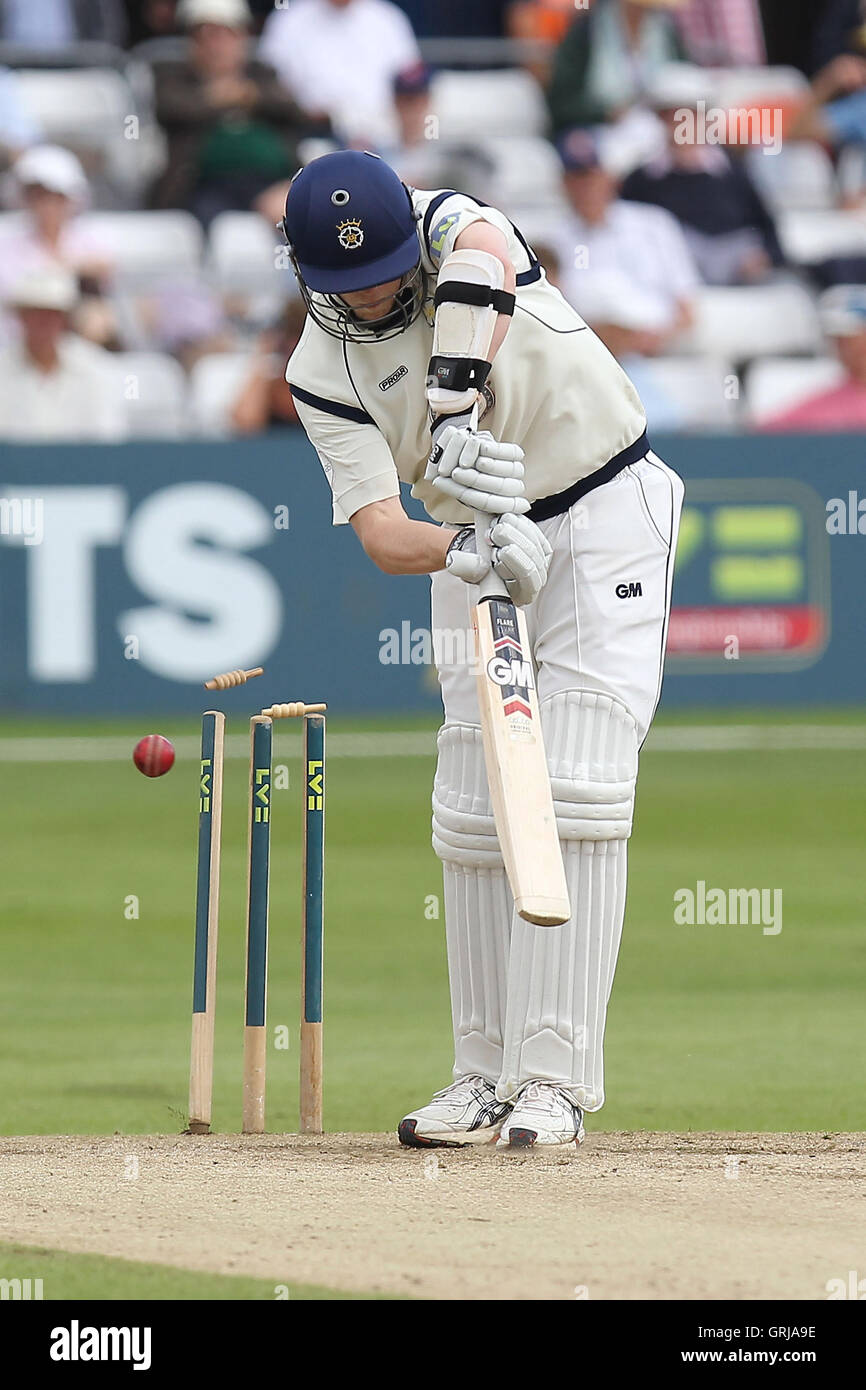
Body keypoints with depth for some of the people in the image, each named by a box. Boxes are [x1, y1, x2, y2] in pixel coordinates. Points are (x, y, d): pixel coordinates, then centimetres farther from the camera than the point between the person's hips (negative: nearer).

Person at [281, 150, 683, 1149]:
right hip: (480, 546, 4)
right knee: (471, 810, 1)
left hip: (605, 513, -4)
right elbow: (379, 533, -18)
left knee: (577, 792, -14)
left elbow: (481, 252, -40)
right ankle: (487, 1076, 10)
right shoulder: (322, 375, -7)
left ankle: (554, 1076, -16)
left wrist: (455, 410, -51)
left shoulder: (450, 229, -14)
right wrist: (465, 553, -40)